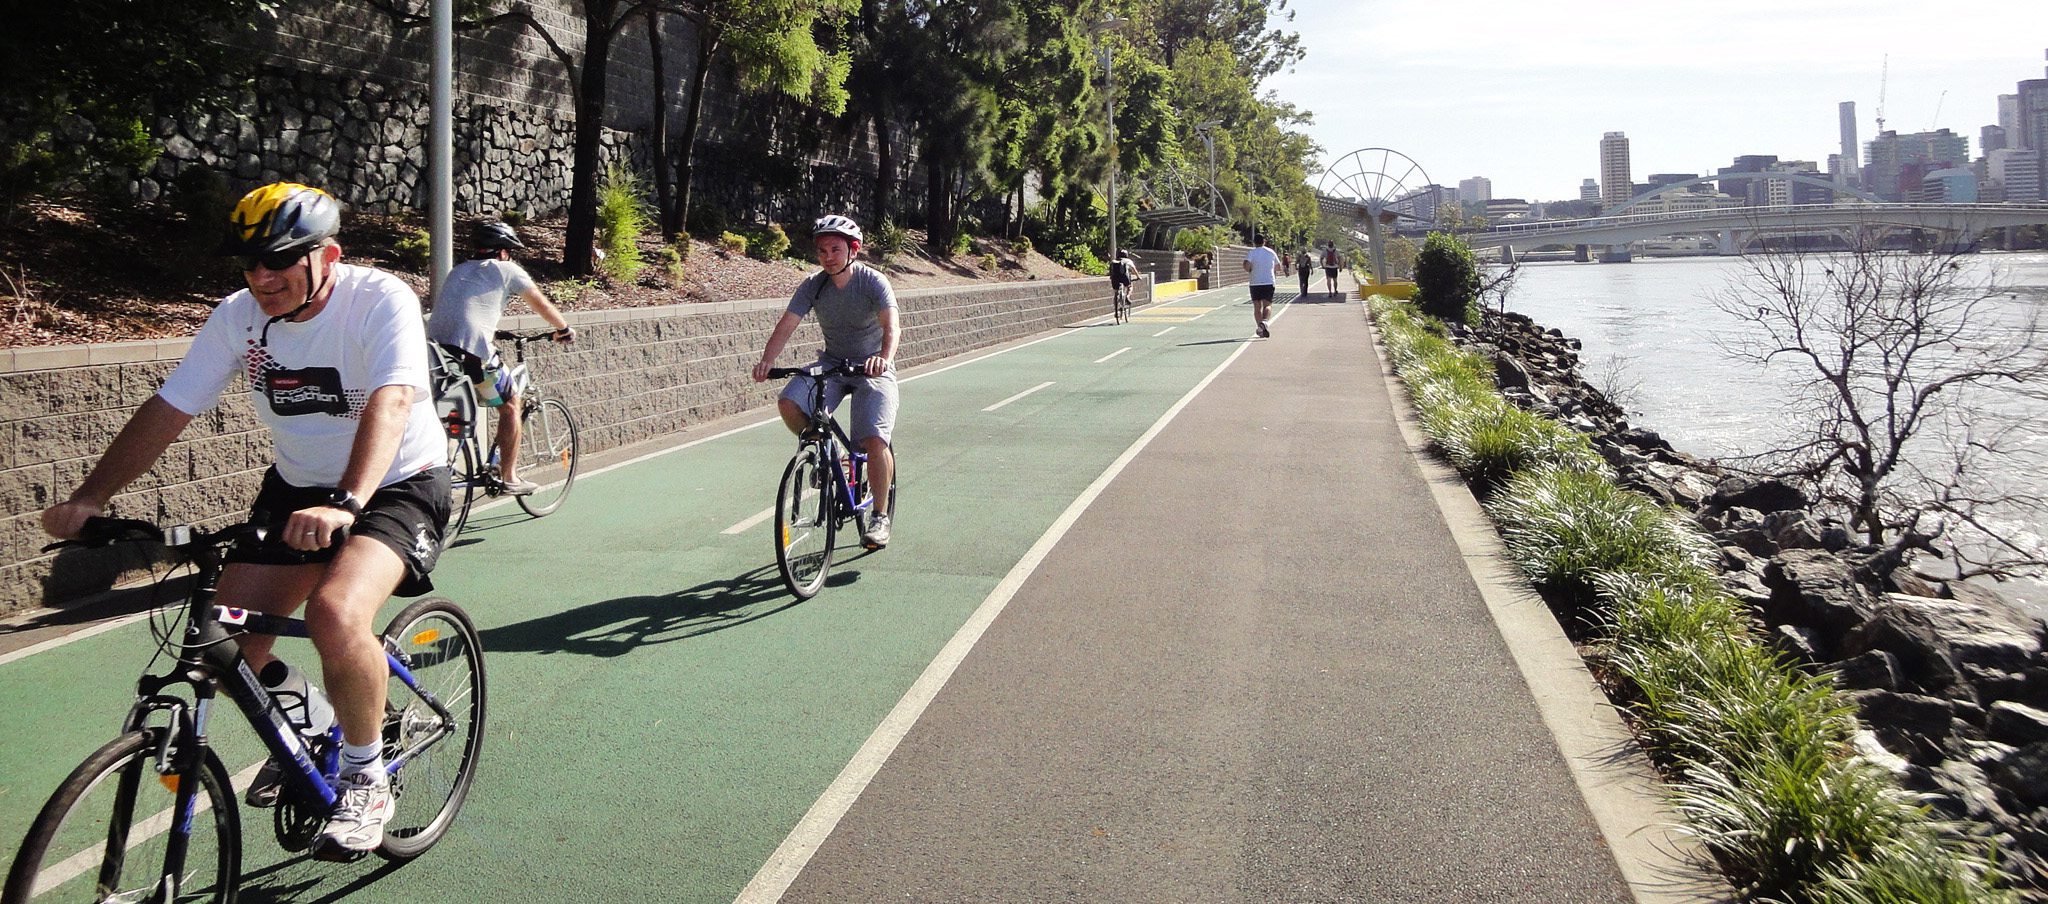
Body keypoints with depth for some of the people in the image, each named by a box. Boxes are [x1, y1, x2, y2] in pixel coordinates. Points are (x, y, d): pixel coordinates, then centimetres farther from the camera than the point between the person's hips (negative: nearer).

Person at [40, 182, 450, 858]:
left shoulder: (381, 300, -21)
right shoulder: (239, 316, -6)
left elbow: (390, 402, -36)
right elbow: (168, 410, -3)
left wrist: (345, 504, -51)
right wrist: (89, 499, -14)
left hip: (397, 486, -6)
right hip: (298, 488, 6)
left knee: (335, 612, -32)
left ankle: (366, 778, -9)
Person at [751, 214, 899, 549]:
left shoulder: (873, 282, -16)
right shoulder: (813, 285, -6)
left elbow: (891, 325, -31)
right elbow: (786, 325, -13)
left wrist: (884, 357, -52)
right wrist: (767, 361, -32)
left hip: (873, 369, -4)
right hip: (831, 364, 4)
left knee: (875, 440, -22)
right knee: (788, 404, -23)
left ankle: (880, 516, -4)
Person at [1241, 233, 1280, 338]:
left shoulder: (1251, 253, -2)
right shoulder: (1271, 252, 8)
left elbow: (1246, 265, -18)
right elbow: (1278, 267, 17)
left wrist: (1250, 270, 1)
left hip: (1255, 283, -1)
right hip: (1269, 282, 1)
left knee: (1257, 307, 8)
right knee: (1267, 305, -1)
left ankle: (1259, 328, 3)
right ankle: (1264, 321, -29)